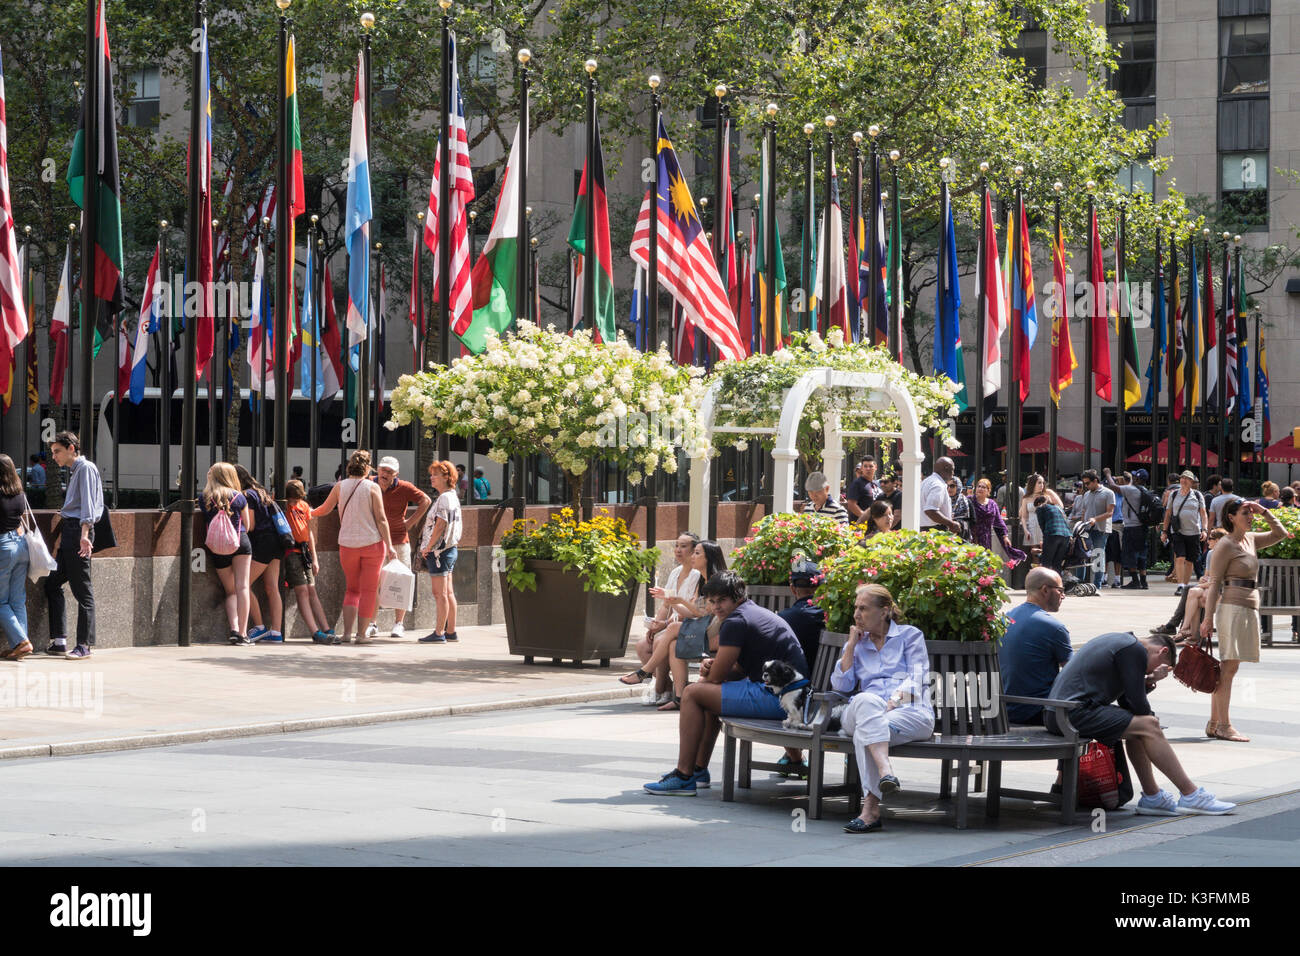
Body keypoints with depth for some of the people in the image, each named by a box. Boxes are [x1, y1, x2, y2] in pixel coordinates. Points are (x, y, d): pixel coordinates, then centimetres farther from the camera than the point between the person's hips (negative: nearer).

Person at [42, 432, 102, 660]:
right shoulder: (73, 471, 22)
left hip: (78, 530, -10)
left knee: (82, 589, -8)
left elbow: (88, 503, -18)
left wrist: (84, 534, -28)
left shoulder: (86, 468, -6)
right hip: (68, 532, 10)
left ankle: (84, 645, -7)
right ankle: (59, 641, 9)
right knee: (52, 584, 9)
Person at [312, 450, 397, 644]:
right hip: (372, 542, -3)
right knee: (368, 590, 5)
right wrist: (389, 546, -5)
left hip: (348, 544, 3)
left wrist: (310, 512, 33)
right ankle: (362, 633, 4)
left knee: (352, 590, 13)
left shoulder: (340, 486, 0)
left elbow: (324, 509, 12)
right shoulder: (372, 488, -7)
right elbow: (381, 519, -8)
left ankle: (347, 632, 2)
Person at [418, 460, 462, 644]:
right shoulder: (453, 497, 15)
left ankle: (439, 633, -7)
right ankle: (451, 631, 16)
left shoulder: (445, 498, -15)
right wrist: (429, 547, 16)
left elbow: (440, 525, -21)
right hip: (449, 549, 10)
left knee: (440, 594, -8)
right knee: (448, 593, 12)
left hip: (439, 551, -10)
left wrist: (428, 548, -14)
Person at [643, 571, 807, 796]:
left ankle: (684, 777, -6)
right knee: (706, 689, 27)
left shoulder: (736, 622, -13)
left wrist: (706, 677, 14)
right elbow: (740, 671, 25)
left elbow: (716, 677, -9)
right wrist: (713, 667, 6)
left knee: (692, 694, -6)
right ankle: (699, 770, 30)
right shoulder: (756, 613, 21)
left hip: (776, 699, -11)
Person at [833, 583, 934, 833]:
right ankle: (885, 772, -58)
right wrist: (851, 646, 9)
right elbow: (840, 686, 13)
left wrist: (894, 701, -18)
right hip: (861, 715, 3)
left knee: (864, 733, -36)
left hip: (909, 712, -3)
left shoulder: (909, 635, 15)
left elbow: (916, 679, 1)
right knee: (866, 701, -38)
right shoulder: (857, 643, 25)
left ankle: (870, 809, -47)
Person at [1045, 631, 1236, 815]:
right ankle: (1191, 796, -8)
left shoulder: (1122, 642, 25)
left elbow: (1126, 701, 23)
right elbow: (1137, 703, -8)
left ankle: (1152, 797, 14)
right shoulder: (1135, 650, -6)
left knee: (1136, 724, 18)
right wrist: (1150, 718, 12)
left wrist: (1149, 681, 9)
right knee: (1148, 726, -12)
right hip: (1074, 715, -10)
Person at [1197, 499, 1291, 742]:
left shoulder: (1251, 540, 15)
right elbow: (1214, 583, -9)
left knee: (1227, 668, 9)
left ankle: (1214, 723, 12)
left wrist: (1264, 512, 12)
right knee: (1229, 666, -9)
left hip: (1249, 609, 8)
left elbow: (1280, 534, 25)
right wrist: (1208, 618, -14)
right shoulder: (1225, 545, -7)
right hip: (1232, 606, -8)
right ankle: (1223, 725, -9)